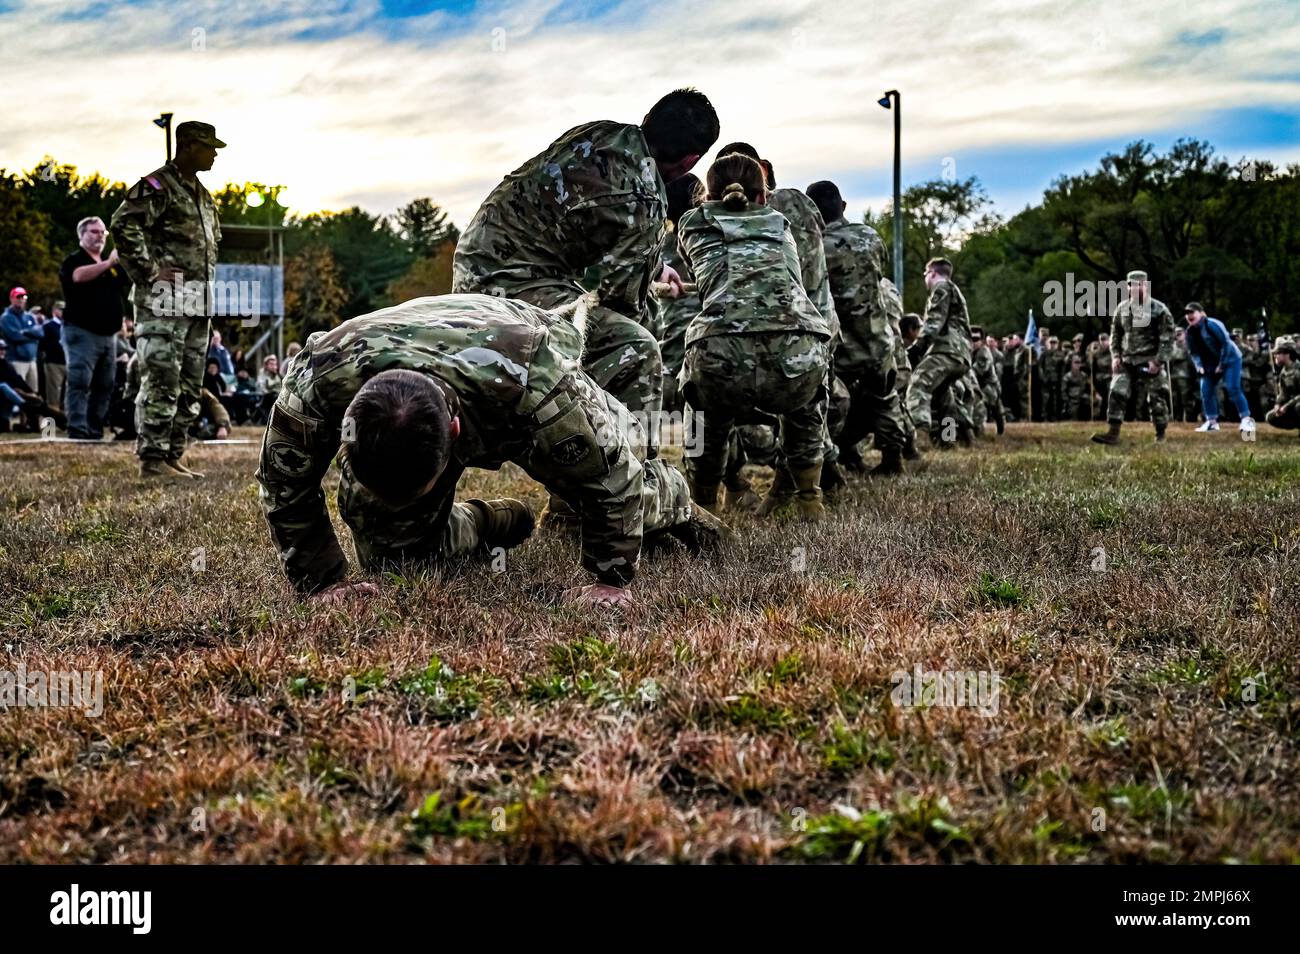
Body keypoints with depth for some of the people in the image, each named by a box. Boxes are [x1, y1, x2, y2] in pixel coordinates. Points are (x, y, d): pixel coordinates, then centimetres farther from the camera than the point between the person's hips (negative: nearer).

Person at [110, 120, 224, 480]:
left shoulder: (204, 196, 20)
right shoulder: (157, 186, -8)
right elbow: (123, 225, -20)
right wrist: (150, 272, -20)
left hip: (198, 301, 9)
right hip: (165, 298, -9)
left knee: (190, 385, 10)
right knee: (162, 380, -10)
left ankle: (173, 456, 15)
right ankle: (152, 458, -7)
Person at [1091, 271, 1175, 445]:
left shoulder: (1159, 310, -8)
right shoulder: (1122, 308, 7)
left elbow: (1168, 338, -9)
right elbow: (1115, 334, 16)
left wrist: (1158, 361, -16)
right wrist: (1115, 356, 3)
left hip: (1150, 363, -4)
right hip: (1127, 361, 4)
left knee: (1156, 399, 2)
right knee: (1117, 394, -8)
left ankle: (1160, 435, 15)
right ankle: (1112, 433, -8)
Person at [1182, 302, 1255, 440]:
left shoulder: (1213, 325, -23)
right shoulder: (1190, 332, -2)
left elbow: (1226, 343, -22)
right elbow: (1192, 351, 5)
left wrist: (1221, 364, -20)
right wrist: (1199, 365, -12)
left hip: (1230, 359, -7)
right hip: (1211, 363, 7)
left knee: (1233, 389, -18)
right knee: (1206, 390, 0)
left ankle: (1246, 418, -13)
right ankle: (1212, 421, 9)